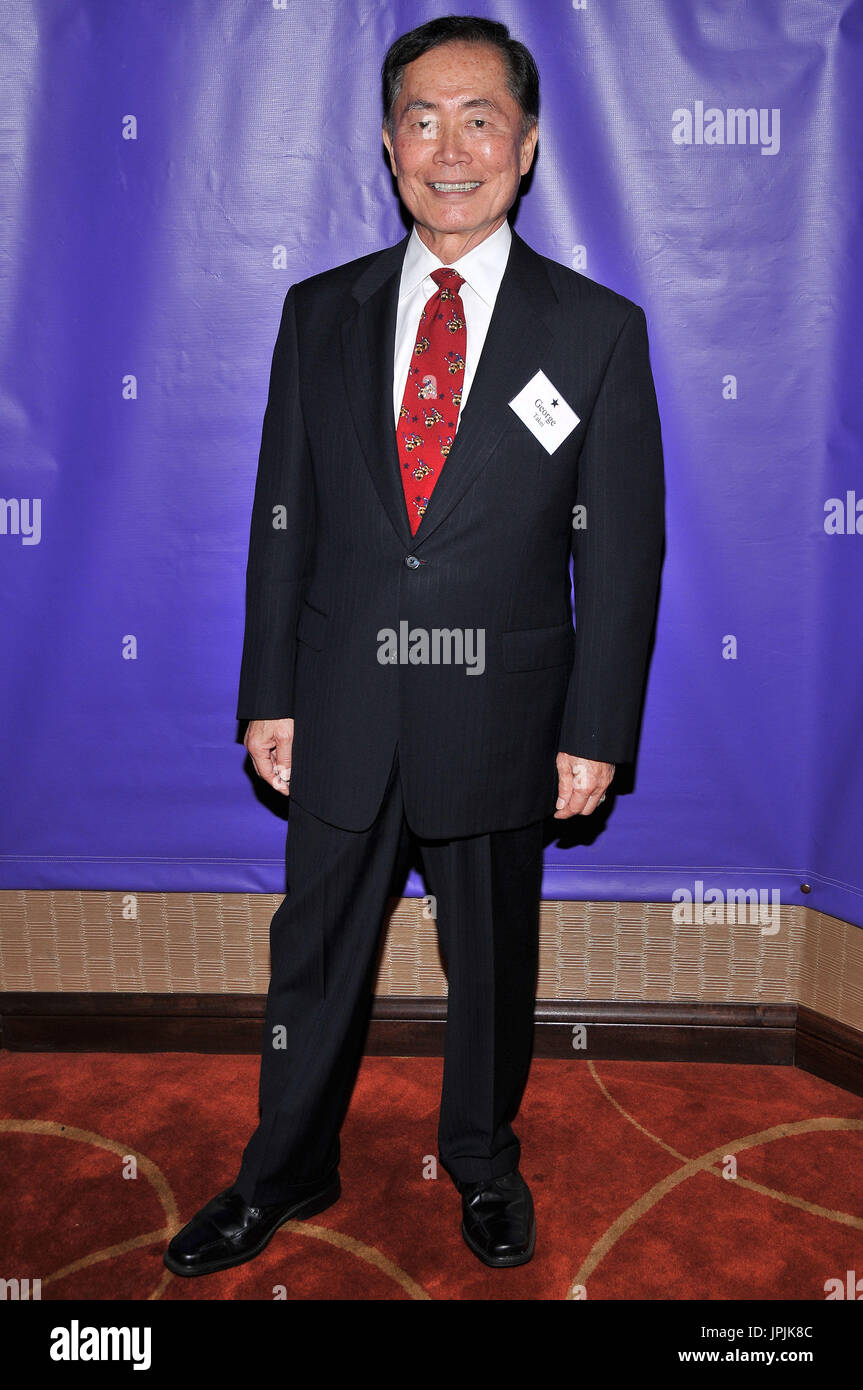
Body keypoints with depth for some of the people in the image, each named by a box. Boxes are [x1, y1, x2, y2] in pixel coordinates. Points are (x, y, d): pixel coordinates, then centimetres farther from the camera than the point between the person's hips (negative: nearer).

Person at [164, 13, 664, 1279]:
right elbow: (282, 520, 5)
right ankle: (288, 1172, 41)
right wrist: (269, 695, 1)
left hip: (500, 719, -1)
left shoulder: (598, 331, -2)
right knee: (314, 954, 16)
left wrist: (597, 731, -7)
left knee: (493, 962, 17)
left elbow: (623, 550, -3)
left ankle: (484, 1164, 44)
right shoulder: (320, 314, 4)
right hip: (342, 713, 2)